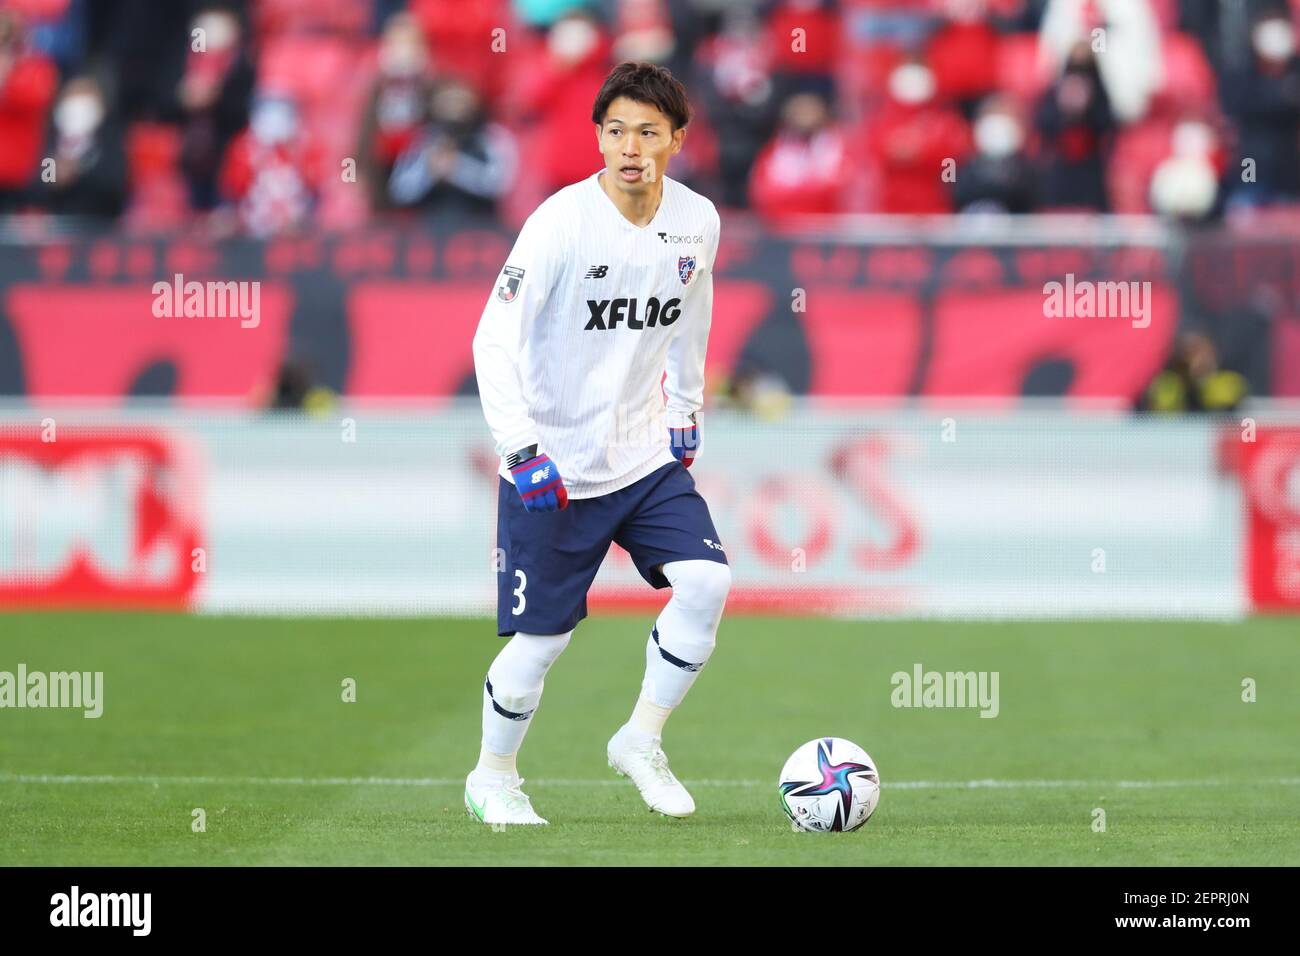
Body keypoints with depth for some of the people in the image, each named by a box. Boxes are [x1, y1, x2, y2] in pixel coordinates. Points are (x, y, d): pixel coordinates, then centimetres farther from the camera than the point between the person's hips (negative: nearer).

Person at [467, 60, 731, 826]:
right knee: (542, 640, 0)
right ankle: (493, 778, 25)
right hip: (553, 467, -5)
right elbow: (494, 342, -17)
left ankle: (641, 742, 6)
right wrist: (522, 449, -25)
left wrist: (685, 415, 21)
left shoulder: (697, 222, -2)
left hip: (647, 456, 5)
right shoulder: (561, 223, -18)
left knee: (707, 582, -14)